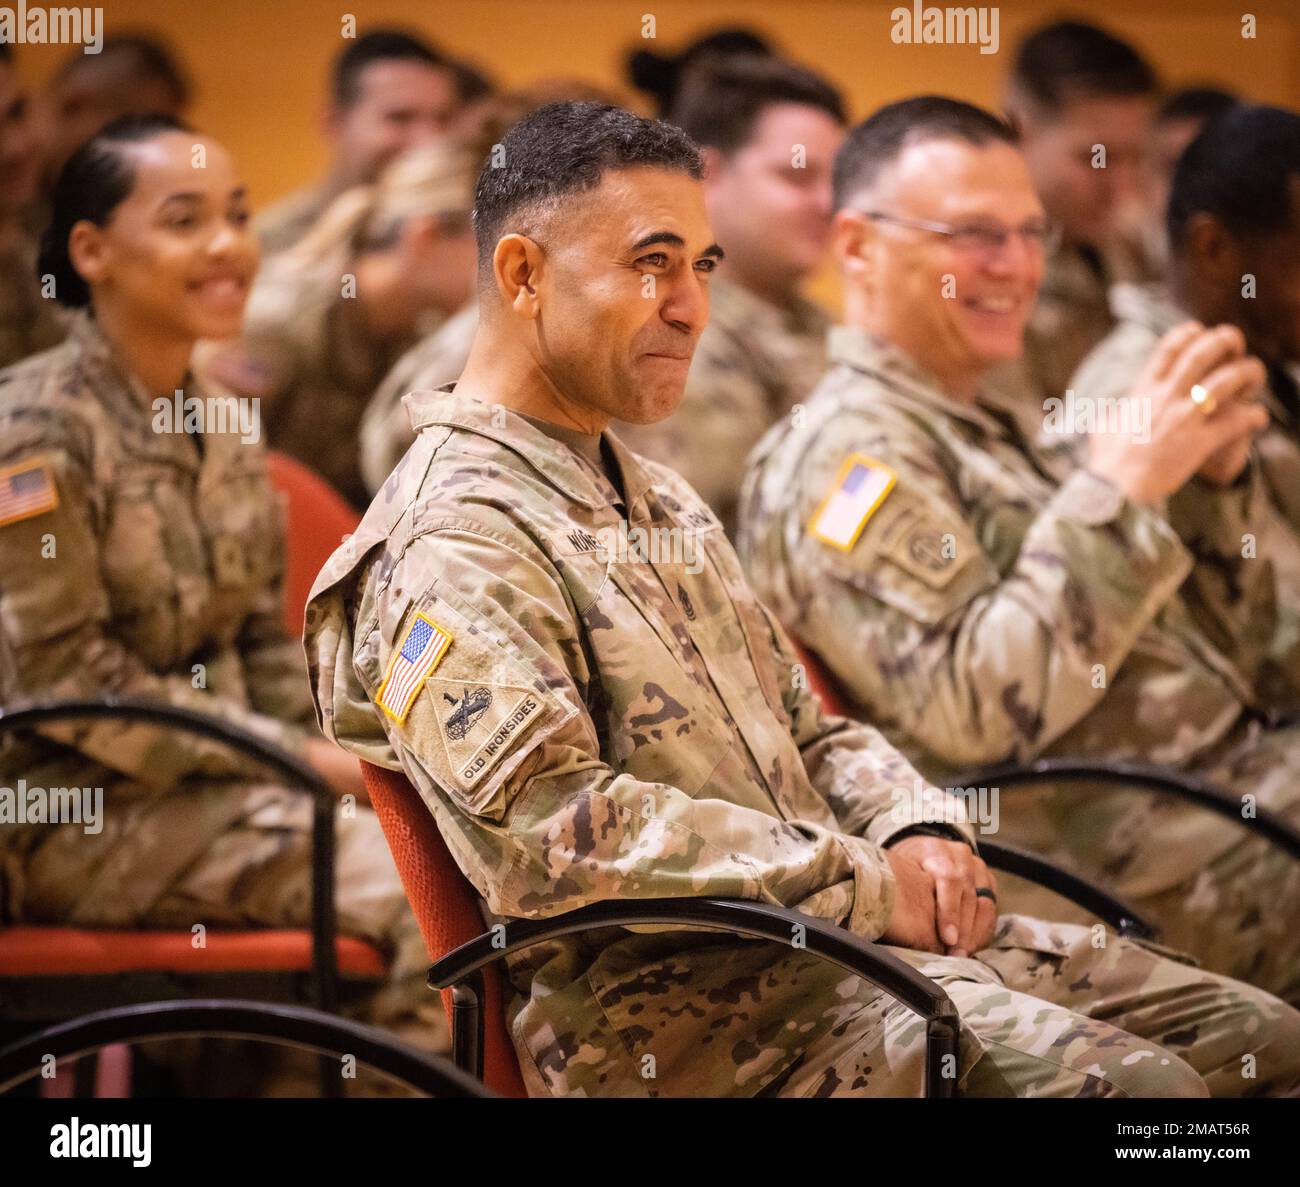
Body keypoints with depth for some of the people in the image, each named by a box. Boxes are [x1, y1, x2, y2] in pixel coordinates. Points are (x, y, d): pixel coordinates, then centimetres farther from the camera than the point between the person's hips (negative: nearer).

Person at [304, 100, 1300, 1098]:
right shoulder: (450, 544, -10)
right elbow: (544, 831, -22)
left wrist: (915, 831, 3)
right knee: (1132, 1082, -28)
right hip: (672, 997, -9)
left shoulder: (657, 501, 23)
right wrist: (865, 881, -17)